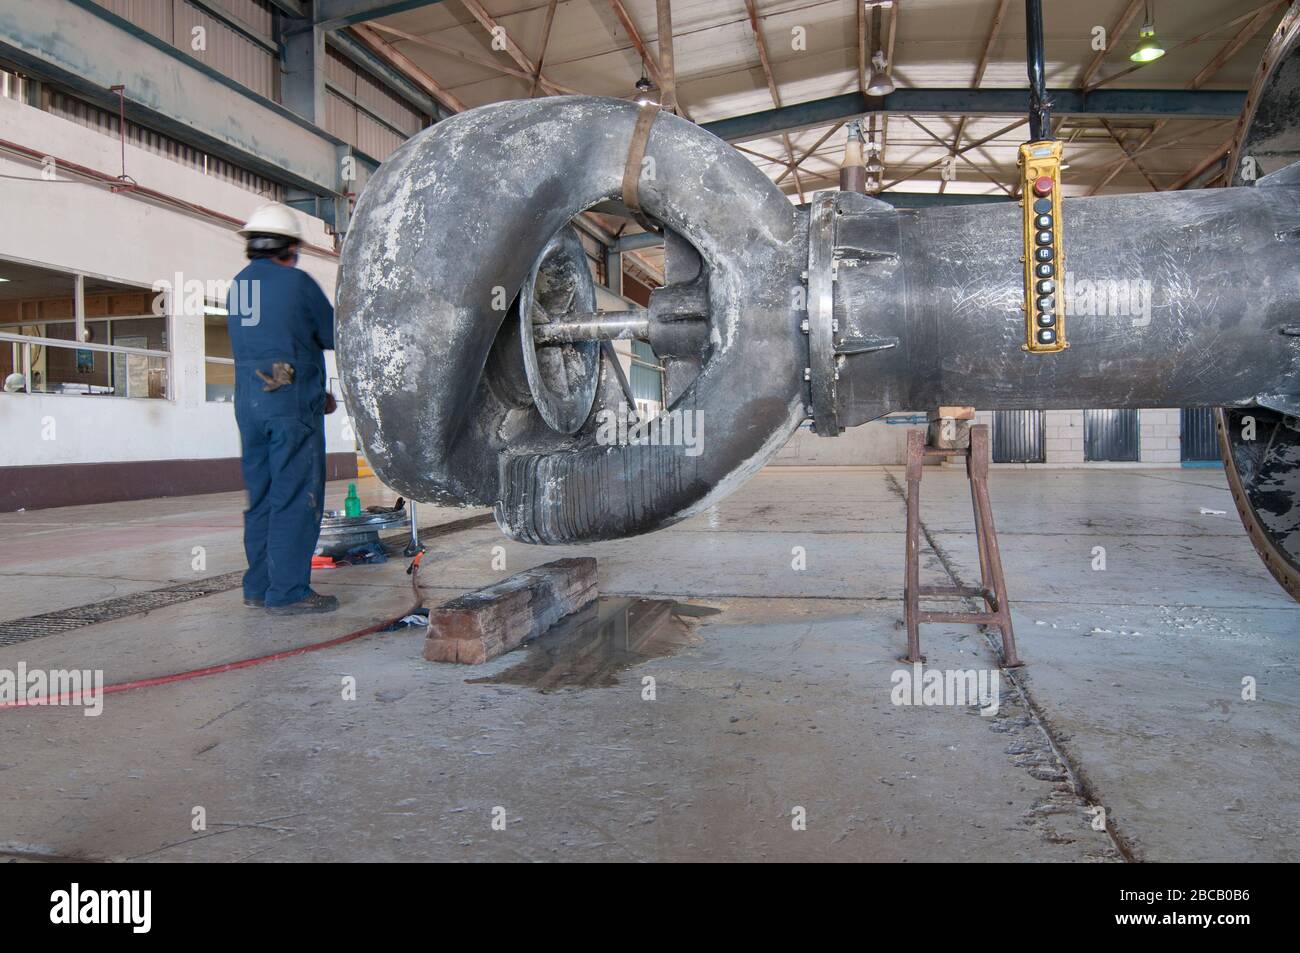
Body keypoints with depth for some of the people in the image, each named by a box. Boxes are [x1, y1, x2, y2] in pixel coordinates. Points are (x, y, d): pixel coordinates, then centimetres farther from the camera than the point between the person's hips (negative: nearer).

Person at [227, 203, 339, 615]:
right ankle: (288, 592, -4)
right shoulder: (297, 282, -7)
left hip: (248, 401, 7)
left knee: (261, 496, 13)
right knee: (296, 497, -4)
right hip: (292, 402, -7)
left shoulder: (236, 287, 14)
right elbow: (333, 337, 0)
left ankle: (259, 587, 18)